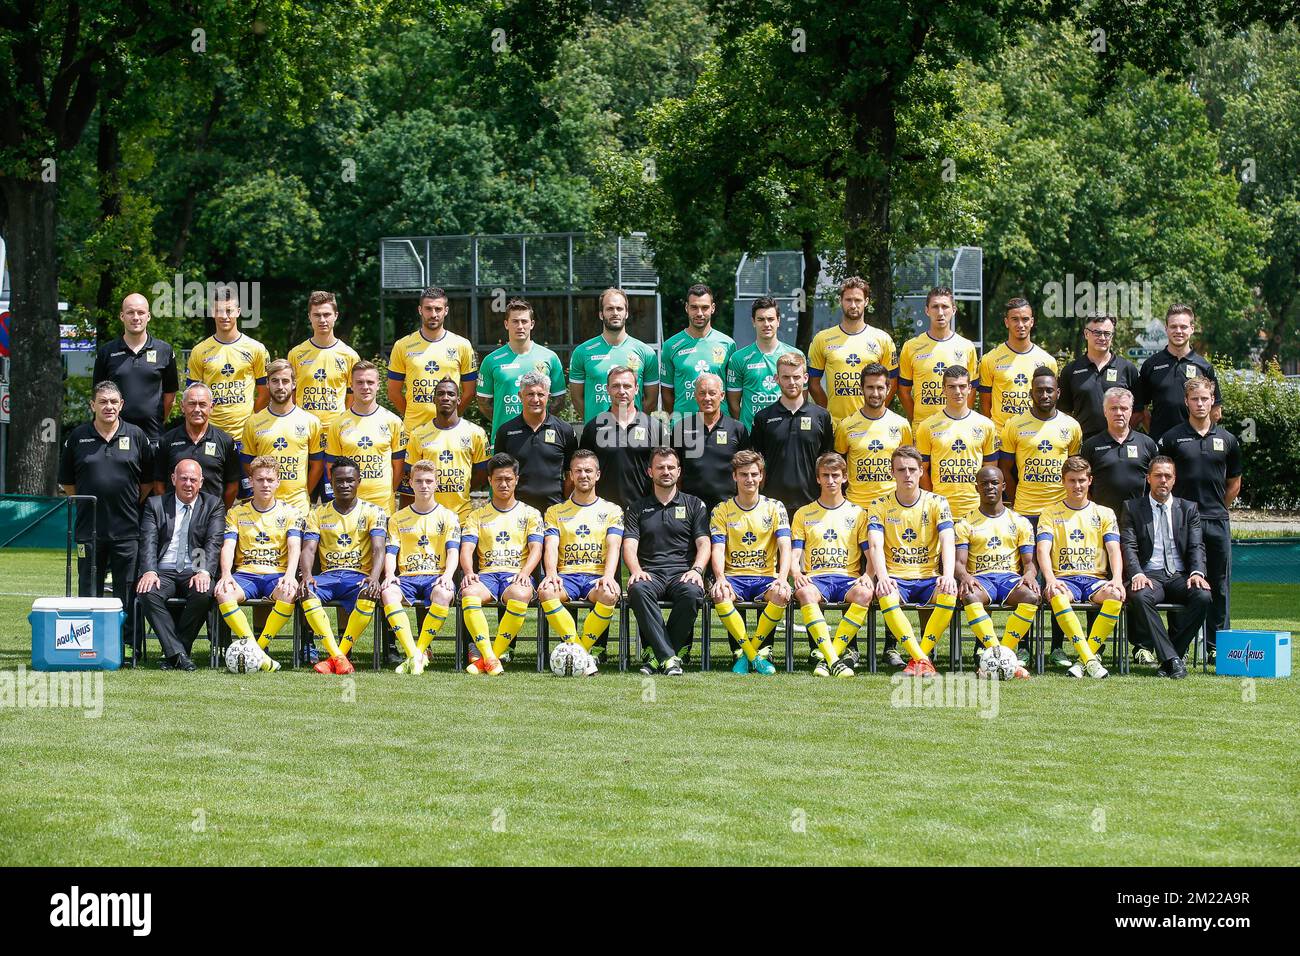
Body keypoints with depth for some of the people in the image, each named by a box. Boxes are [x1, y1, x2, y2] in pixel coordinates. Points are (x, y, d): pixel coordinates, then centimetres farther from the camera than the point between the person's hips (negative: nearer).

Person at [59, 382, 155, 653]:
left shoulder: (136, 436, 5)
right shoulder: (77, 437, 5)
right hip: (89, 530, 1)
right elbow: (66, 482, 12)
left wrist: (134, 506, 7)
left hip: (127, 529, 0)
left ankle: (128, 641, 7)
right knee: (89, 591, 4)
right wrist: (87, 504, 9)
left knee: (127, 590, 2)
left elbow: (149, 481, 12)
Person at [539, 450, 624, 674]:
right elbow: (550, 547, 3)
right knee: (546, 591, -35)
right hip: (566, 576, 1)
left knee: (609, 594, -38)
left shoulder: (611, 511, 15)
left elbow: (613, 546, 0)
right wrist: (551, 574, -20)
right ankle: (581, 652, -33)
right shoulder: (555, 512, 17)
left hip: (597, 576, -1)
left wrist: (608, 576, -21)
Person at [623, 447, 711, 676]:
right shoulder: (637, 509, 20)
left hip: (682, 572, 0)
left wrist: (696, 570, -13)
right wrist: (636, 571, -15)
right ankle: (669, 657, -40)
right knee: (638, 590, -37)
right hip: (650, 573, 0)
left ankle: (657, 655, -27)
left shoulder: (694, 505, 19)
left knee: (692, 592, -37)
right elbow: (629, 545, 7)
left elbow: (703, 543, 8)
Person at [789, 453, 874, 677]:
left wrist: (867, 575, -11)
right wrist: (797, 574, -13)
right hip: (816, 577, 0)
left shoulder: (858, 514, 17)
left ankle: (825, 656, -36)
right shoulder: (804, 514, 18)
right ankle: (833, 659, -45)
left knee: (864, 593, -37)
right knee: (804, 593, -38)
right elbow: (794, 554, 10)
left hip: (848, 578, 0)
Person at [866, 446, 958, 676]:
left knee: (949, 595, -34)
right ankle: (922, 660, -38)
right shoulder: (880, 506, 6)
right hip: (896, 578, 0)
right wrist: (882, 577, -29)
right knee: (886, 596, -37)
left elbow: (947, 542, -8)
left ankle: (918, 657, -26)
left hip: (929, 578, 0)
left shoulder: (936, 502, 6)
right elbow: (875, 545, -9)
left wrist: (948, 575, -29)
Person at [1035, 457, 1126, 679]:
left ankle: (1086, 657, -30)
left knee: (1115, 596, -35)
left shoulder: (1104, 513, 16)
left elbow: (1114, 550, 4)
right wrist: (1050, 579, -22)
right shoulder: (1050, 513, 12)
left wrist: (1117, 580, -16)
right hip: (1064, 578, -1)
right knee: (1057, 597, -38)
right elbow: (1042, 549, -2)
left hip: (1096, 578, 1)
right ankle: (1090, 660, -41)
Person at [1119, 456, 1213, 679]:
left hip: (1180, 577, 2)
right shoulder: (1132, 508, 11)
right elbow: (1128, 546, 1)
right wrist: (1137, 574, -18)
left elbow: (1196, 546, 8)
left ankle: (1171, 655, -22)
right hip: (1149, 576, -2)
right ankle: (1172, 659, -37)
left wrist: (1197, 573, -14)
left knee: (1203, 596, -31)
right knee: (1140, 597, -37)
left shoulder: (1188, 508, 17)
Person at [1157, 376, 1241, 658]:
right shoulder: (1172, 438, 0)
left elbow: (1234, 484, 18)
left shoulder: (1226, 440, 8)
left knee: (1219, 586, 5)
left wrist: (1217, 509, 13)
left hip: (1217, 521, 3)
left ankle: (1216, 645, 11)